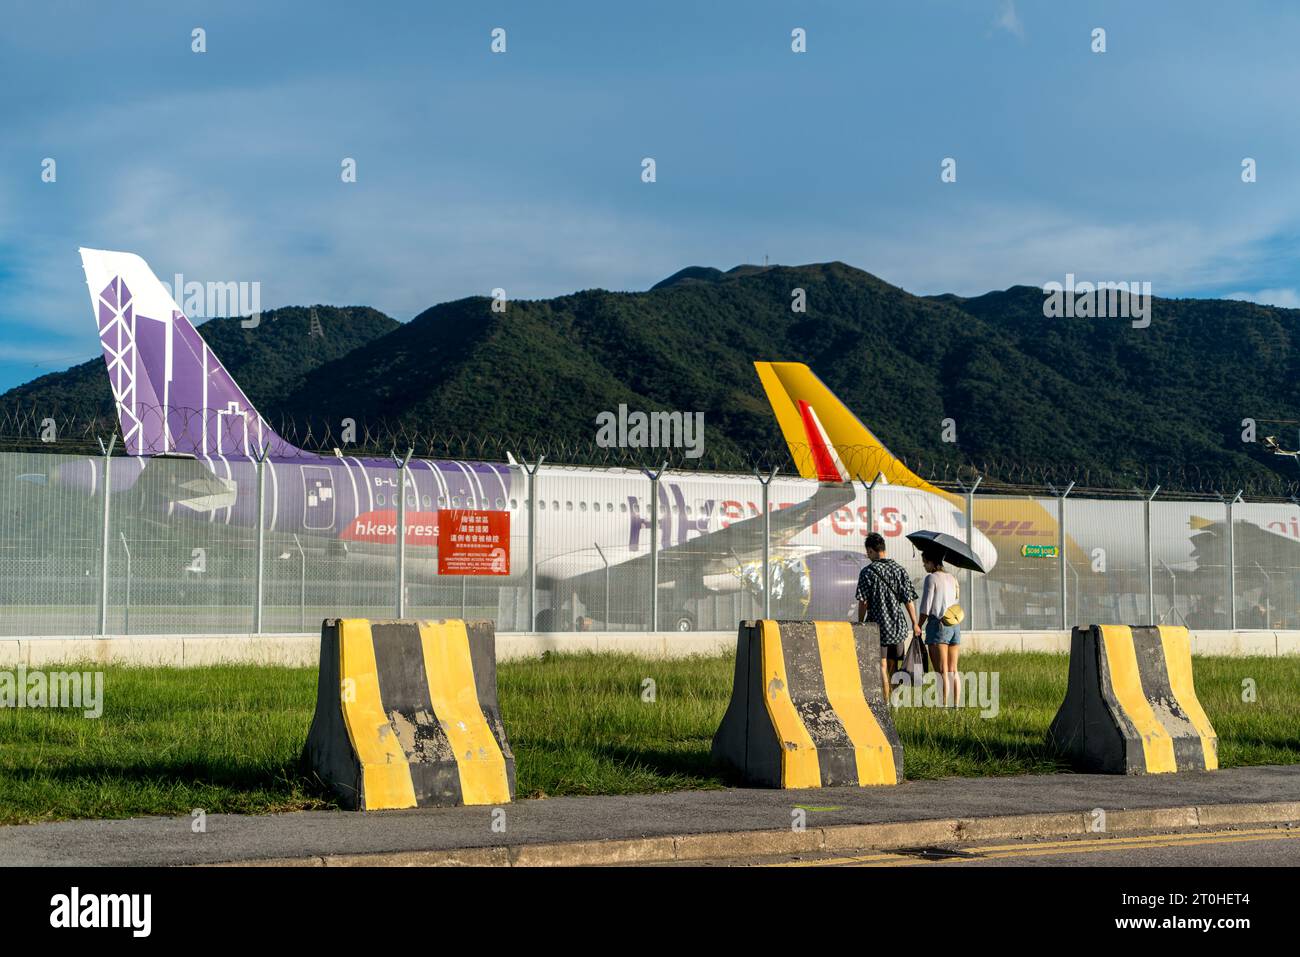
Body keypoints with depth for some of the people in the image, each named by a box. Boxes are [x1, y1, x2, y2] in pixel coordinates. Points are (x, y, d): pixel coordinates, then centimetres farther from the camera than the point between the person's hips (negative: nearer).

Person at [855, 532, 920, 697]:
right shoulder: (899, 570, 2)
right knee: (893, 666, 13)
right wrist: (915, 624, 7)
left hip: (878, 626, -4)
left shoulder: (867, 572, -8)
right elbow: (908, 599, 1)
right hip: (898, 627, 4)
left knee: (882, 666, 0)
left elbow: (863, 602, -9)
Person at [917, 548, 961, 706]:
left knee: (942, 671, -6)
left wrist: (918, 628, -3)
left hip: (938, 624, -7)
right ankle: (956, 705, 8)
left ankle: (944, 706, -9)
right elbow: (956, 604, 16)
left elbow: (926, 608, -10)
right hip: (955, 626, 7)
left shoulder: (931, 578, -7)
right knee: (953, 670, 9)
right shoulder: (952, 578, 14)